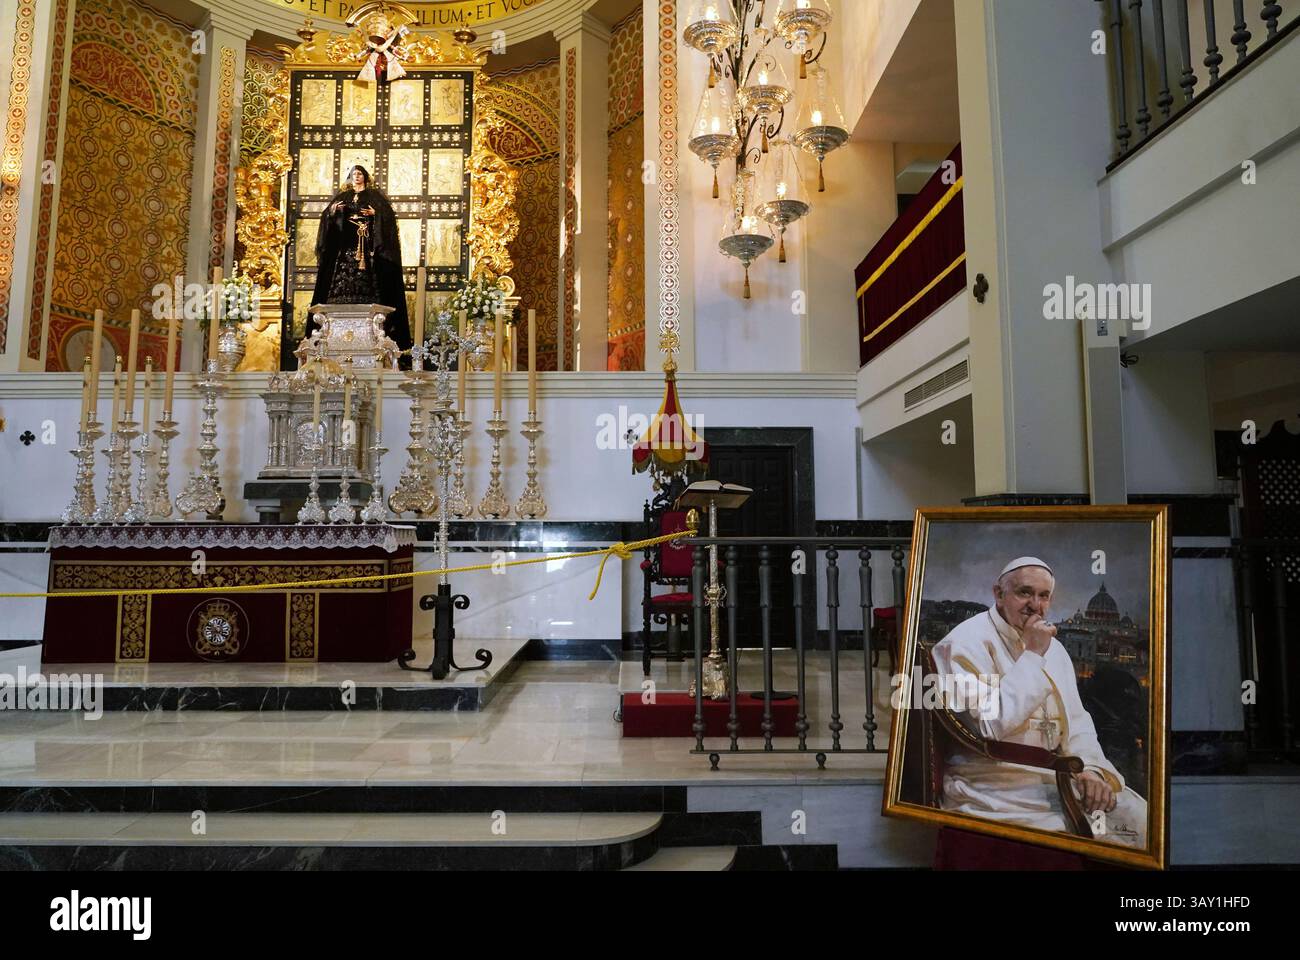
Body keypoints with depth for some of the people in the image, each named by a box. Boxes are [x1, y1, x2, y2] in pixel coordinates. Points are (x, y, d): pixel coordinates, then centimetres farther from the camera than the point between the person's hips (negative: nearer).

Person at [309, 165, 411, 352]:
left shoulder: (374, 196, 11)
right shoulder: (342, 197, 20)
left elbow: (387, 214, 1)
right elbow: (327, 217, 13)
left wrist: (375, 214, -16)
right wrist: (332, 211, -7)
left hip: (367, 246, -3)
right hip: (346, 245, 3)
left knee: (366, 281, -11)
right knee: (342, 279, -7)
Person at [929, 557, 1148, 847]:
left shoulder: (1053, 647, 13)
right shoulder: (968, 641, -14)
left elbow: (1076, 720, 11)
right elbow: (989, 724, -24)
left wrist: (1091, 767, -10)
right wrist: (1032, 655, -21)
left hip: (1052, 774, 8)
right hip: (995, 788, -8)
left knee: (1140, 819, -2)